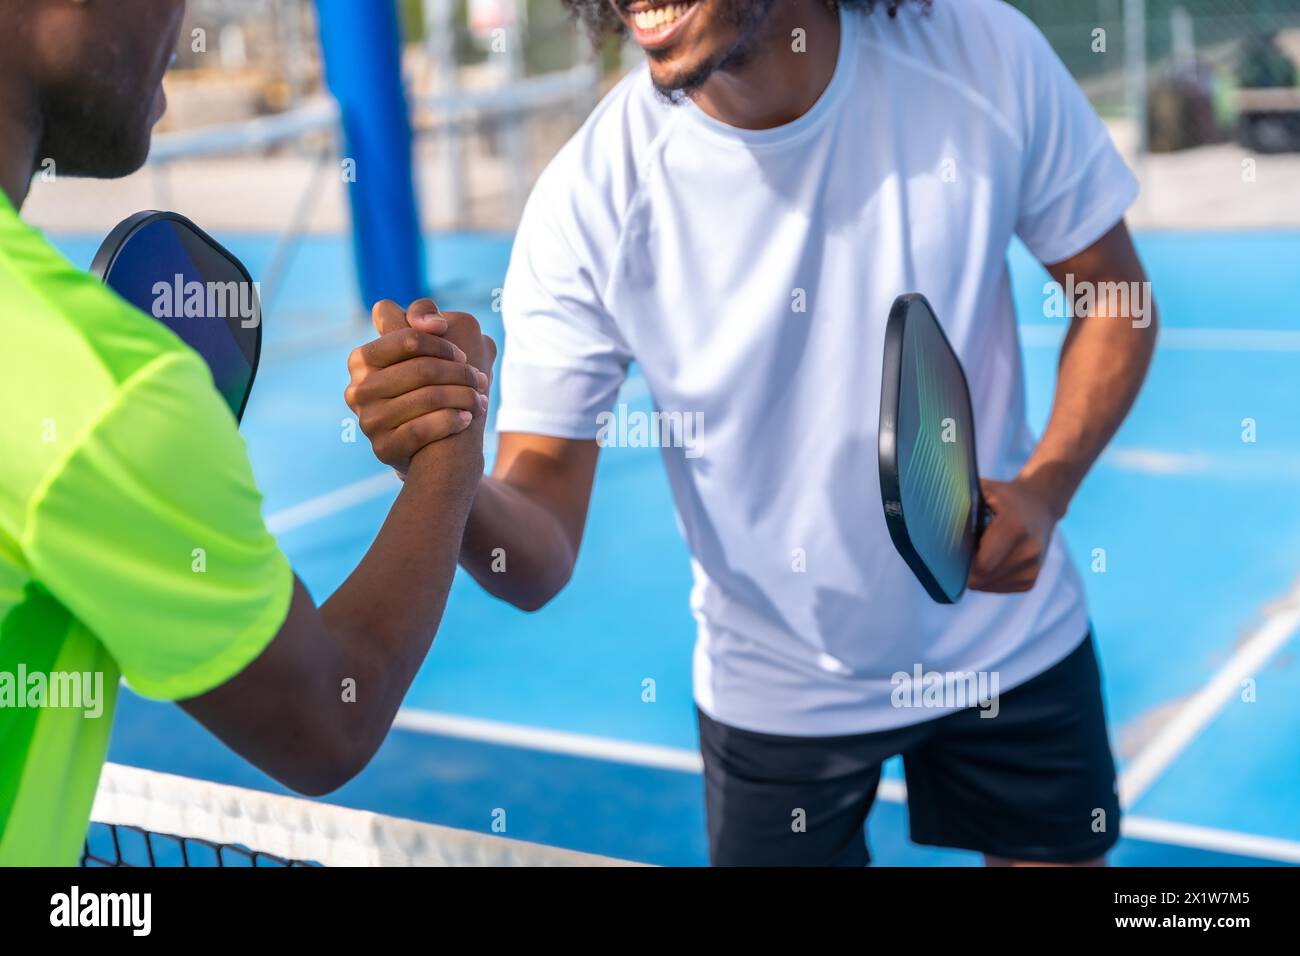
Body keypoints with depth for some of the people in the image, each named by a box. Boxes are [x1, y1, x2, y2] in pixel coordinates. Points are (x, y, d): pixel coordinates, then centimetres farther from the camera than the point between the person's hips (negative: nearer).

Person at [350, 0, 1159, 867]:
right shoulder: (588, 201, -23)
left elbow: (1116, 299, -4)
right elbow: (539, 559, -23)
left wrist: (1045, 489, -21)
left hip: (1012, 649, 2)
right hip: (777, 694, -1)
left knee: (1061, 851, 19)